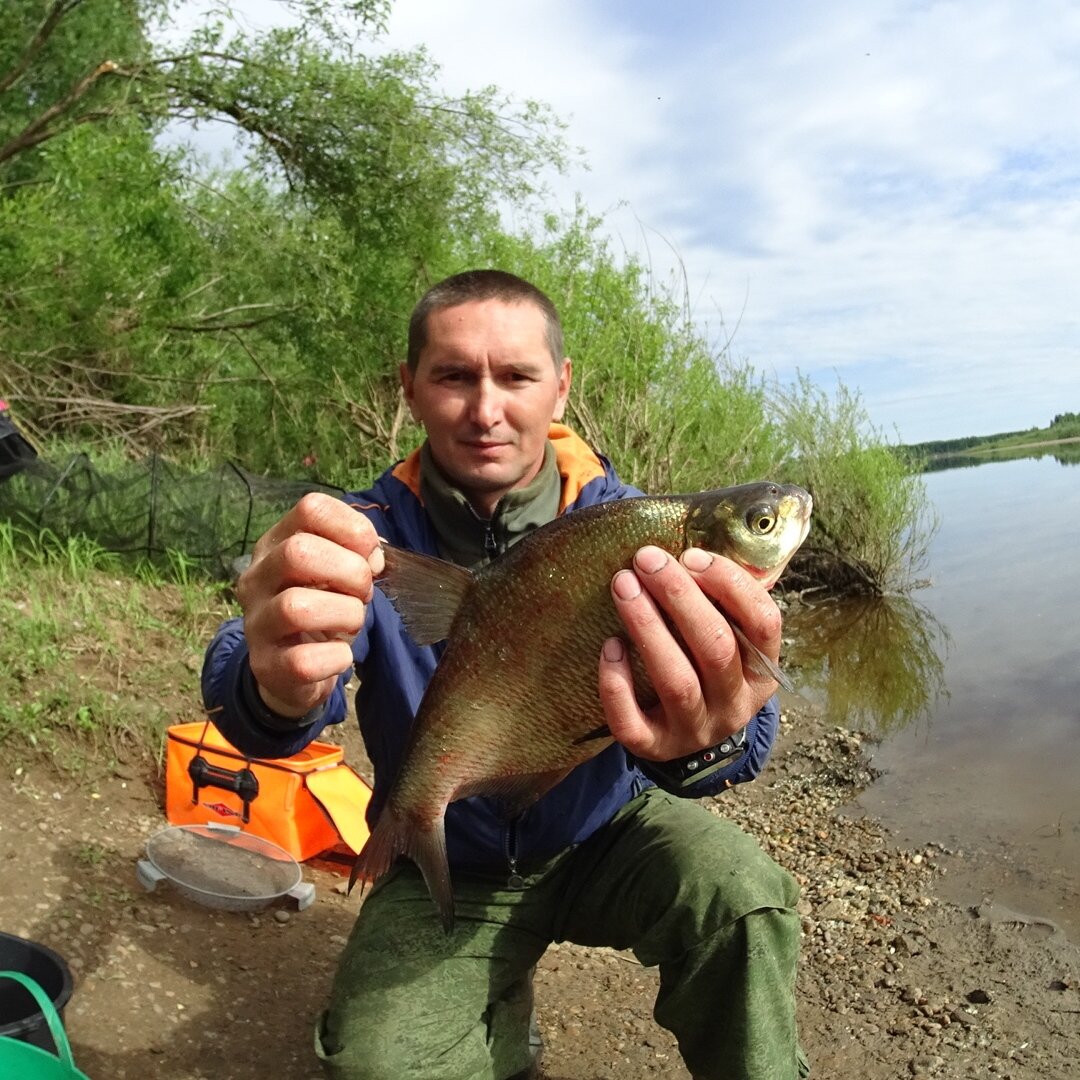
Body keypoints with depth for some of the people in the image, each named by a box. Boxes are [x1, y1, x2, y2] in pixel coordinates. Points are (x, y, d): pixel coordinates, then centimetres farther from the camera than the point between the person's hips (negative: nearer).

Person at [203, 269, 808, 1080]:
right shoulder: (368, 538, -14)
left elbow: (749, 735, -28)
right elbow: (238, 680, -30)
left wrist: (711, 733, -54)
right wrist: (280, 688, -56)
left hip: (606, 832, 0)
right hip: (445, 870, 1)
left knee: (743, 896, -27)